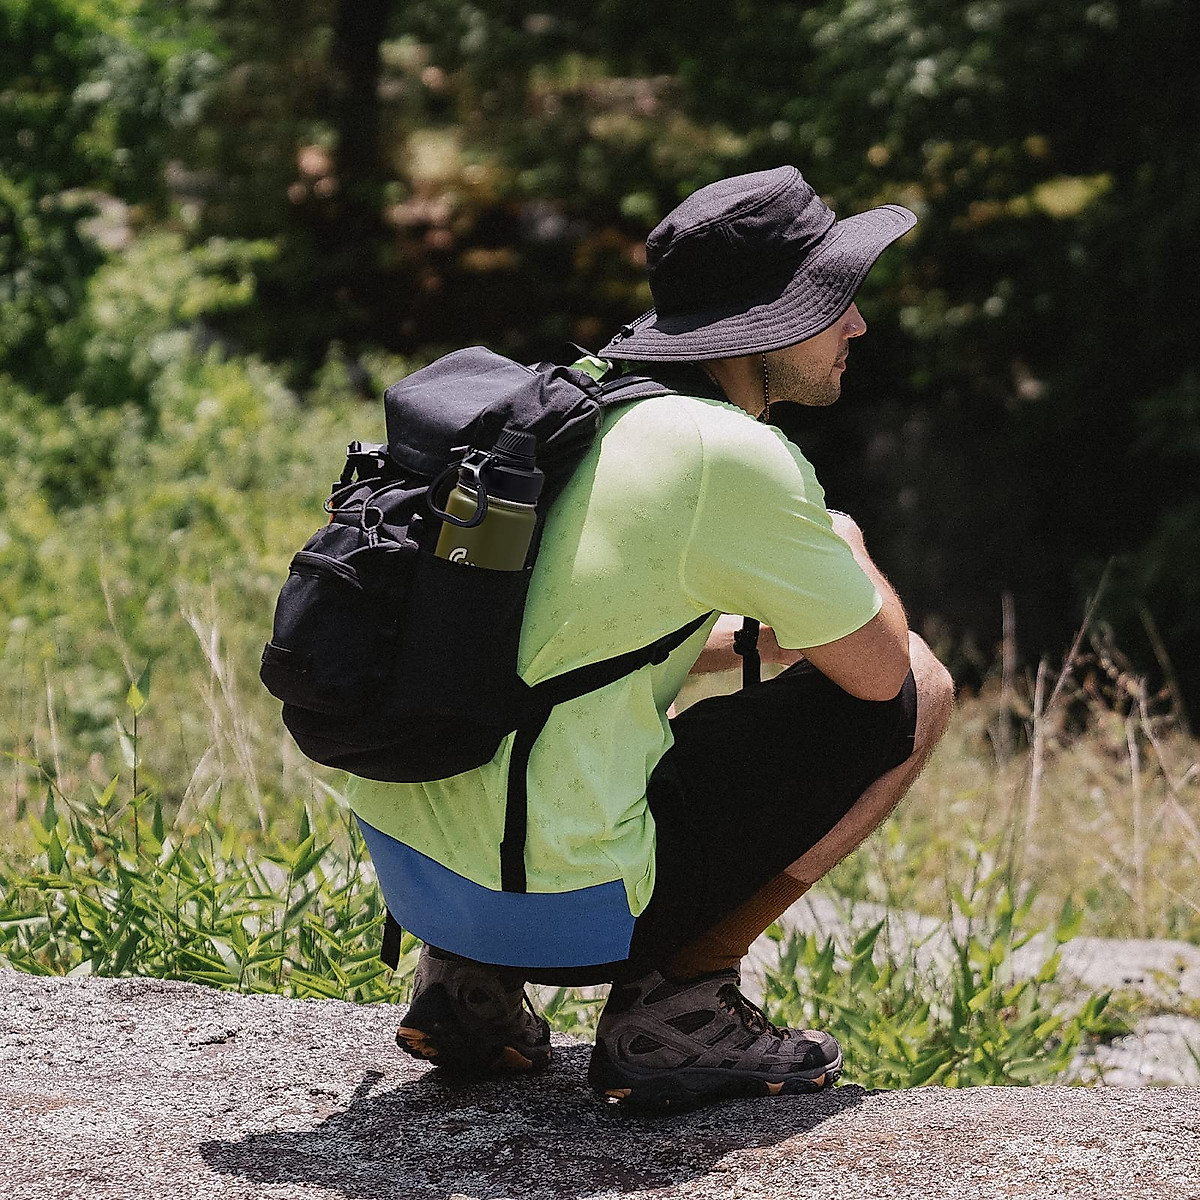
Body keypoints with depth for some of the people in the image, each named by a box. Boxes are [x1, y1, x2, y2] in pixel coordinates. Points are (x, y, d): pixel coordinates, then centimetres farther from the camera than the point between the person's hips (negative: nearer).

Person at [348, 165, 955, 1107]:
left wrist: (758, 636, 31)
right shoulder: (732, 456, -13)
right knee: (918, 692, 5)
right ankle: (680, 1005, 3)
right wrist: (848, 554, 20)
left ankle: (471, 982, 18)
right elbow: (879, 668, 0)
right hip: (552, 906, -8)